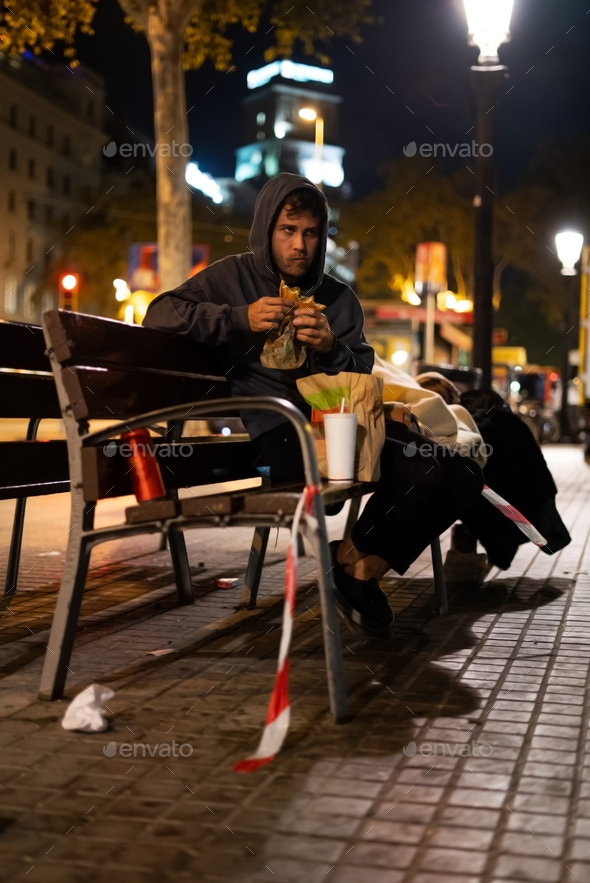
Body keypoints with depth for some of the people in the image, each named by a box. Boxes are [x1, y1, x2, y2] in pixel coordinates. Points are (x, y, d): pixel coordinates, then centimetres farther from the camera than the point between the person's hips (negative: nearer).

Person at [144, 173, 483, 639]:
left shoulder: (340, 298, 20)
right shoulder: (234, 276, 9)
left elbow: (364, 380, 15)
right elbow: (160, 313, -3)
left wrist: (331, 349, -8)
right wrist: (241, 318, -13)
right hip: (276, 432, -6)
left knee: (463, 475, -8)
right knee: (421, 467, -28)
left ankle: (361, 563, 2)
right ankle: (353, 558, -2)